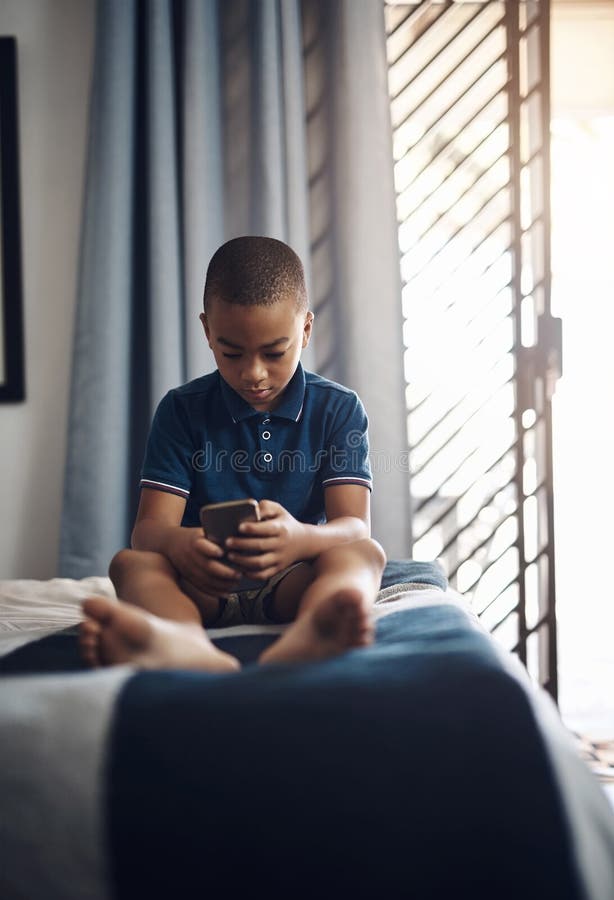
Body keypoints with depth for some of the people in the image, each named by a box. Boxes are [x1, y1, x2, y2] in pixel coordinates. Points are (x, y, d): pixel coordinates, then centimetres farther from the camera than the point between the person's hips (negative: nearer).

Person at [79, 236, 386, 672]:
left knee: (366, 554, -29)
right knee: (130, 561, -26)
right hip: (206, 588, 1)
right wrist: (177, 543, -35)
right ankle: (188, 648, -64)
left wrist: (300, 538, -38)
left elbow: (355, 527, -11)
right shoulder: (182, 410, 5)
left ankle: (305, 640, -67)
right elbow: (149, 527, -6)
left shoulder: (338, 408, 3)